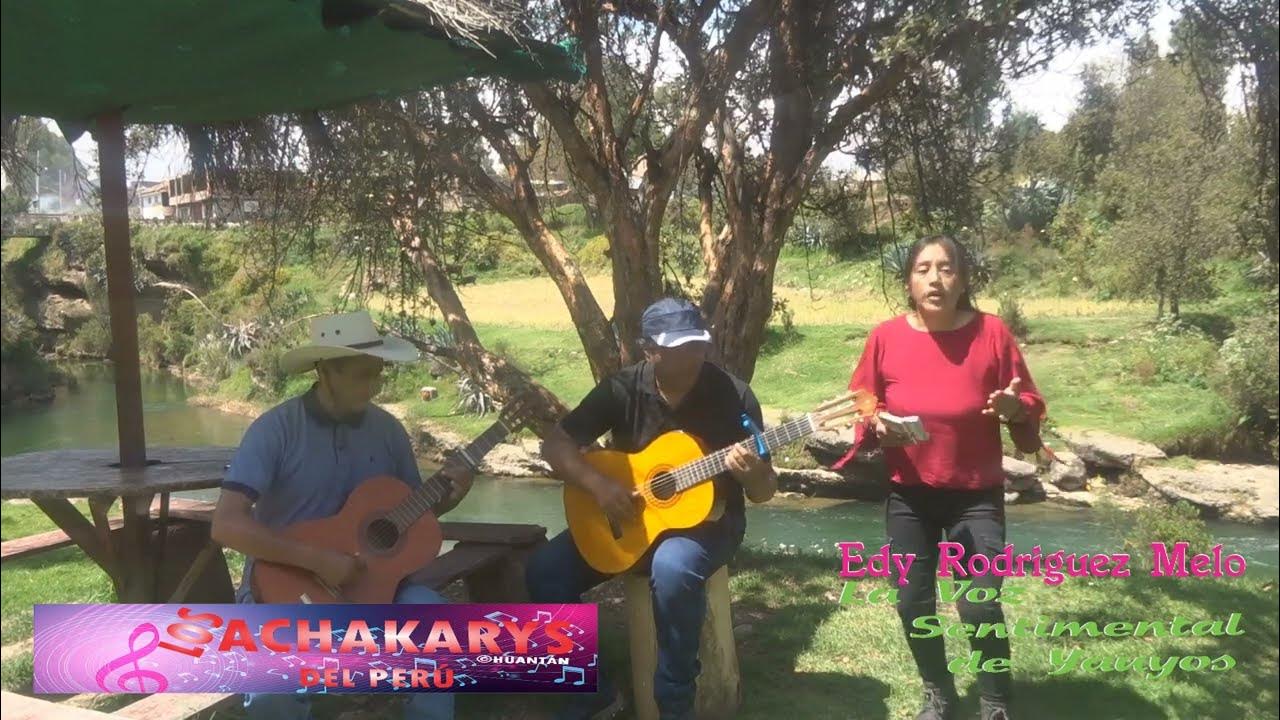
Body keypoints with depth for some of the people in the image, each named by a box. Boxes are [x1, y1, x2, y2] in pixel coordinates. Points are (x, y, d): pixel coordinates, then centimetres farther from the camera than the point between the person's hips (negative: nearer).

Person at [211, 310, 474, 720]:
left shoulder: (387, 429, 2)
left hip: (368, 584, 4)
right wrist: (318, 561, -26)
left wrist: (448, 496, -9)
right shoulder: (276, 430, -14)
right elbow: (227, 525, -22)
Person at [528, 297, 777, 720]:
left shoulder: (732, 396, -12)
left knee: (673, 568, -37)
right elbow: (556, 444, -4)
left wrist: (752, 475, -31)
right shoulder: (622, 389, -7)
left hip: (705, 522, -3)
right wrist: (596, 484, -21)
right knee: (545, 569, -14)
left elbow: (764, 492, -7)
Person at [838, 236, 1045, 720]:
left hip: (977, 494, -2)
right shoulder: (886, 337, -7)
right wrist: (877, 425, -16)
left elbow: (1031, 407, 0)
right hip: (909, 495, 2)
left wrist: (1014, 408, -22)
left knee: (980, 606, -9)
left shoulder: (991, 333, -10)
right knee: (913, 604, 9)